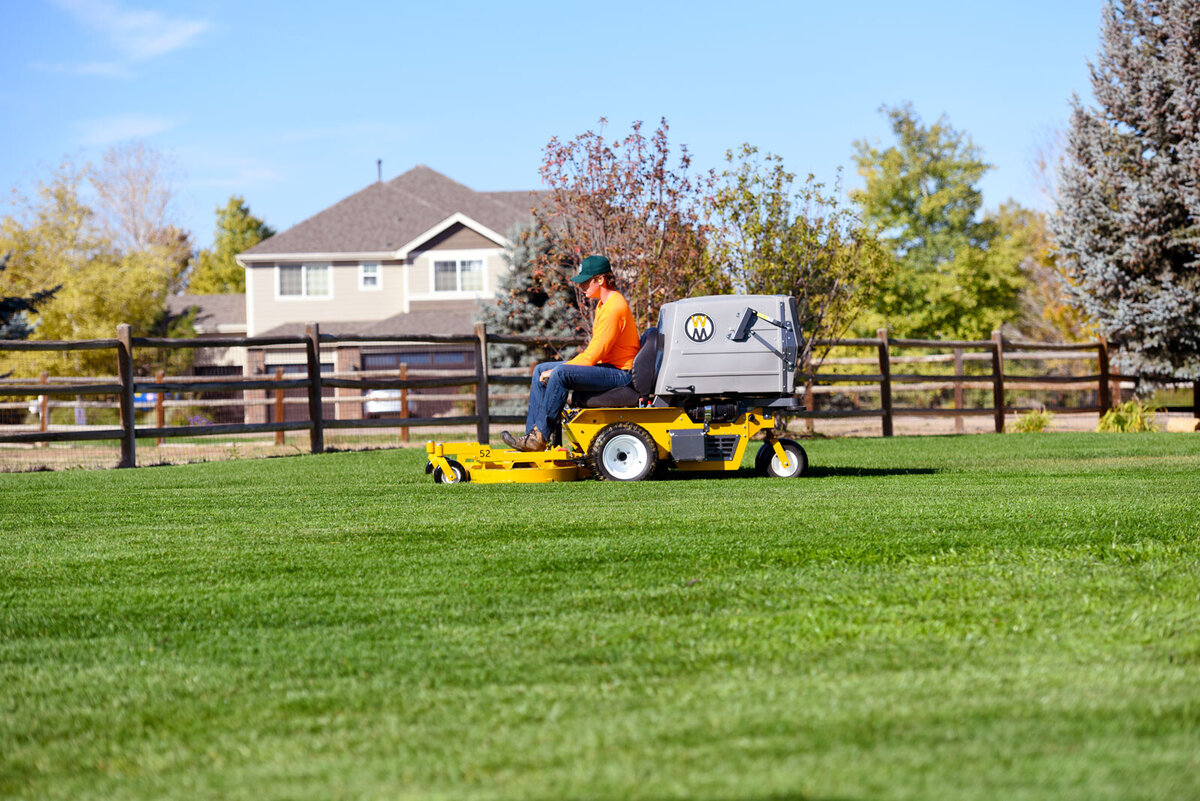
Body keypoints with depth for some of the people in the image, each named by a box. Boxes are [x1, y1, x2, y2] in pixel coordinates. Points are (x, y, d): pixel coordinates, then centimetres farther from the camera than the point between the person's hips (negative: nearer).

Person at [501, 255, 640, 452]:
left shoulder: (614, 308, -19)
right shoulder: (603, 304, 15)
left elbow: (593, 355, -21)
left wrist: (556, 372, -15)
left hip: (619, 374, -11)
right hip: (604, 366, 11)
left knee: (561, 373, -30)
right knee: (541, 370, 5)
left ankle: (539, 437, -23)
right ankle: (532, 435, -2)